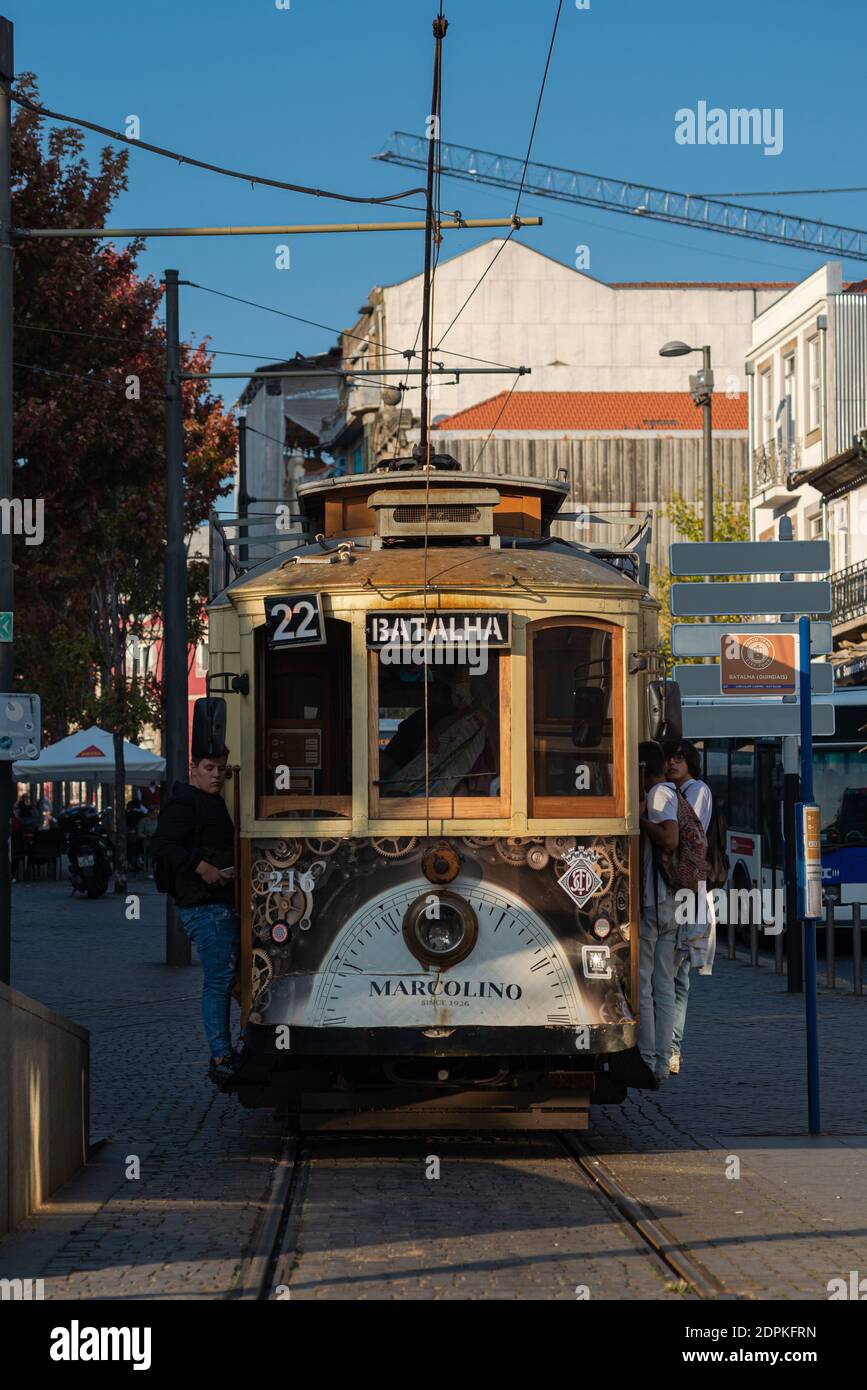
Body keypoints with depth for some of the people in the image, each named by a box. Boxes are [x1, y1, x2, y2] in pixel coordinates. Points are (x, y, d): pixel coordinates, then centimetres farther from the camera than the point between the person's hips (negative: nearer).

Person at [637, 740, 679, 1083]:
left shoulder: (659, 794, -11)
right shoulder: (669, 793, 16)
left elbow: (669, 839, -25)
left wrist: (640, 819, -15)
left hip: (648, 903, -9)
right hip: (670, 904, 9)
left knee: (641, 984, -3)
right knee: (664, 985, 9)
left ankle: (647, 1061, -3)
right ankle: (662, 1062, 9)